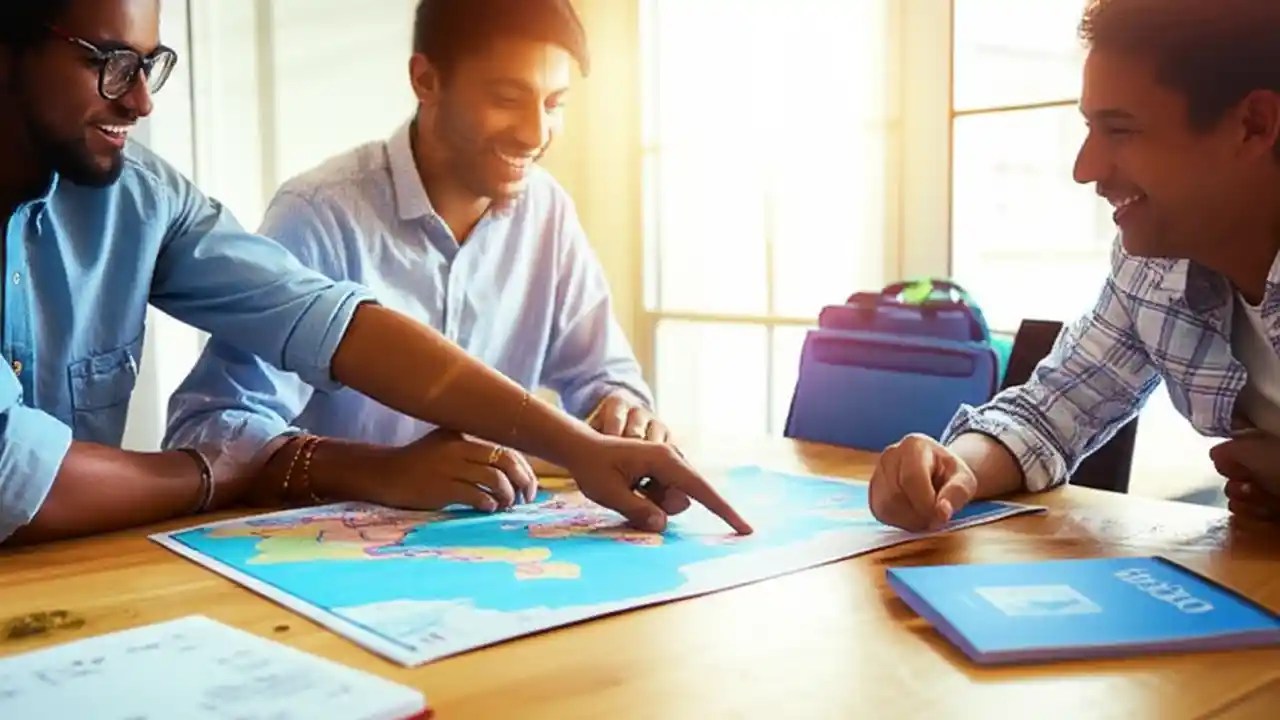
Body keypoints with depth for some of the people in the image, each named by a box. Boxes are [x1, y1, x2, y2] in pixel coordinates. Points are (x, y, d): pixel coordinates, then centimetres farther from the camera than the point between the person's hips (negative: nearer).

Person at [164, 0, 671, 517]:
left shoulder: (547, 211, 0)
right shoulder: (323, 216, -17)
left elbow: (601, 372, 9)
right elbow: (202, 431, -23)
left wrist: (624, 415, -14)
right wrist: (382, 472, -39)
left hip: (483, 534, 4)